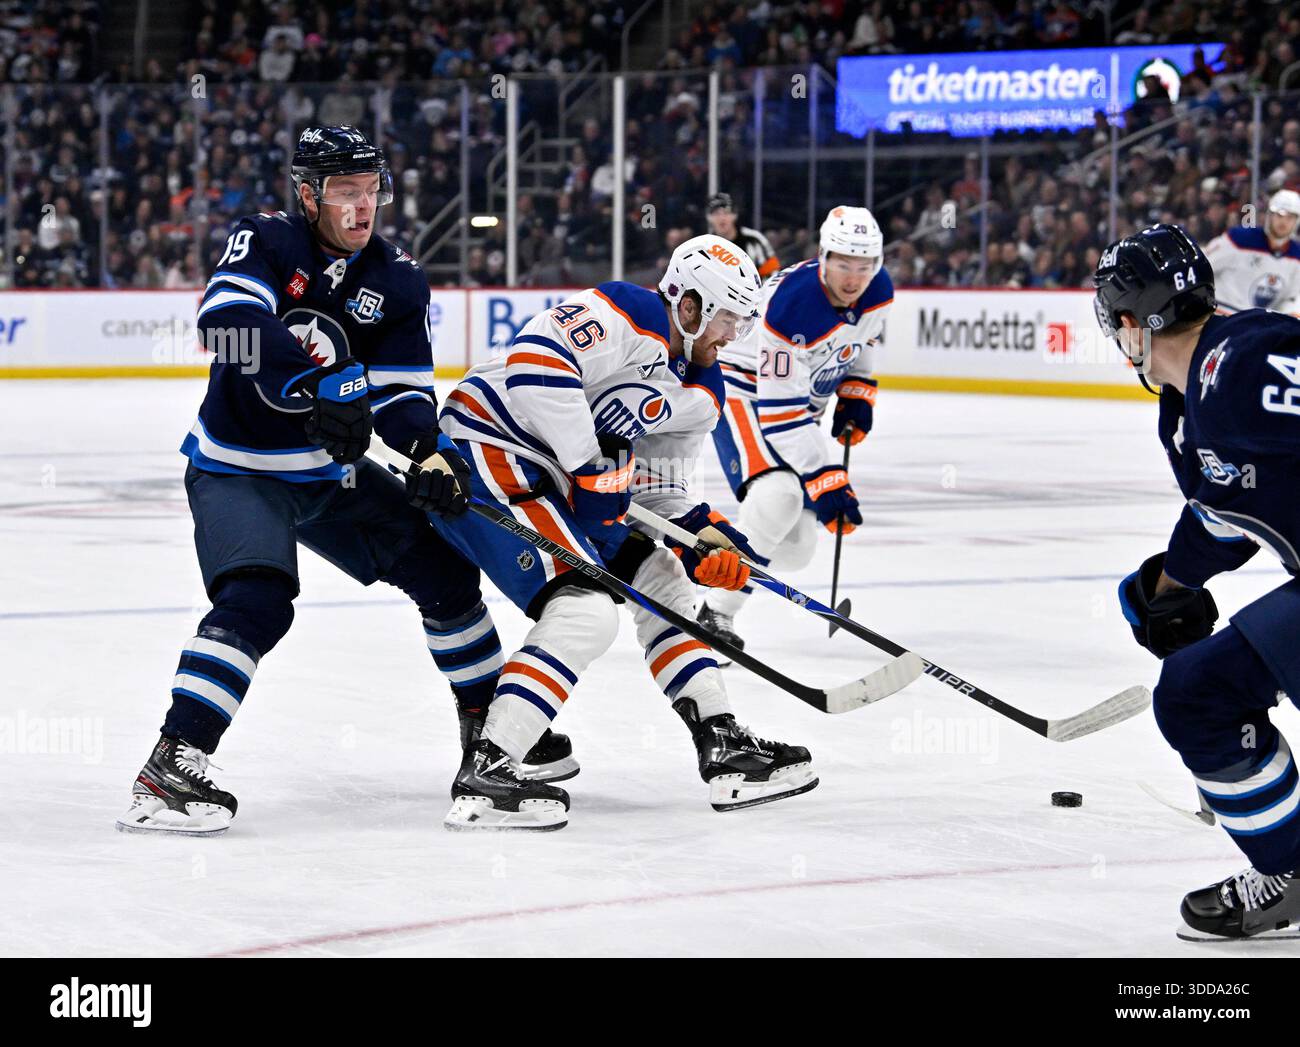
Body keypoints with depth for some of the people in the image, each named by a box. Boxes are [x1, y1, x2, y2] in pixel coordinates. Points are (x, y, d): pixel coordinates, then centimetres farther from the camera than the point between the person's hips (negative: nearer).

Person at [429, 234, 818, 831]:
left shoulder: (700, 394, 13)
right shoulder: (624, 315, -17)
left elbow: (657, 491, 18)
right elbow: (533, 361, -31)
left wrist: (705, 539, -3)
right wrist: (594, 466, -24)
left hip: (554, 480, 11)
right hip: (484, 452, -11)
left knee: (662, 581, 14)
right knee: (585, 609, -22)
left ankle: (725, 750, 19)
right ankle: (483, 778, -24)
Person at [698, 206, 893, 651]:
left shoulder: (878, 291, -12)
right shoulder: (790, 306, -35)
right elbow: (779, 412, -35)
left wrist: (856, 393, 3)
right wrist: (825, 482, -38)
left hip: (801, 399, 8)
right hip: (742, 389, -8)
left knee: (797, 546, 4)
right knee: (779, 495, -33)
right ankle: (715, 614, -25)